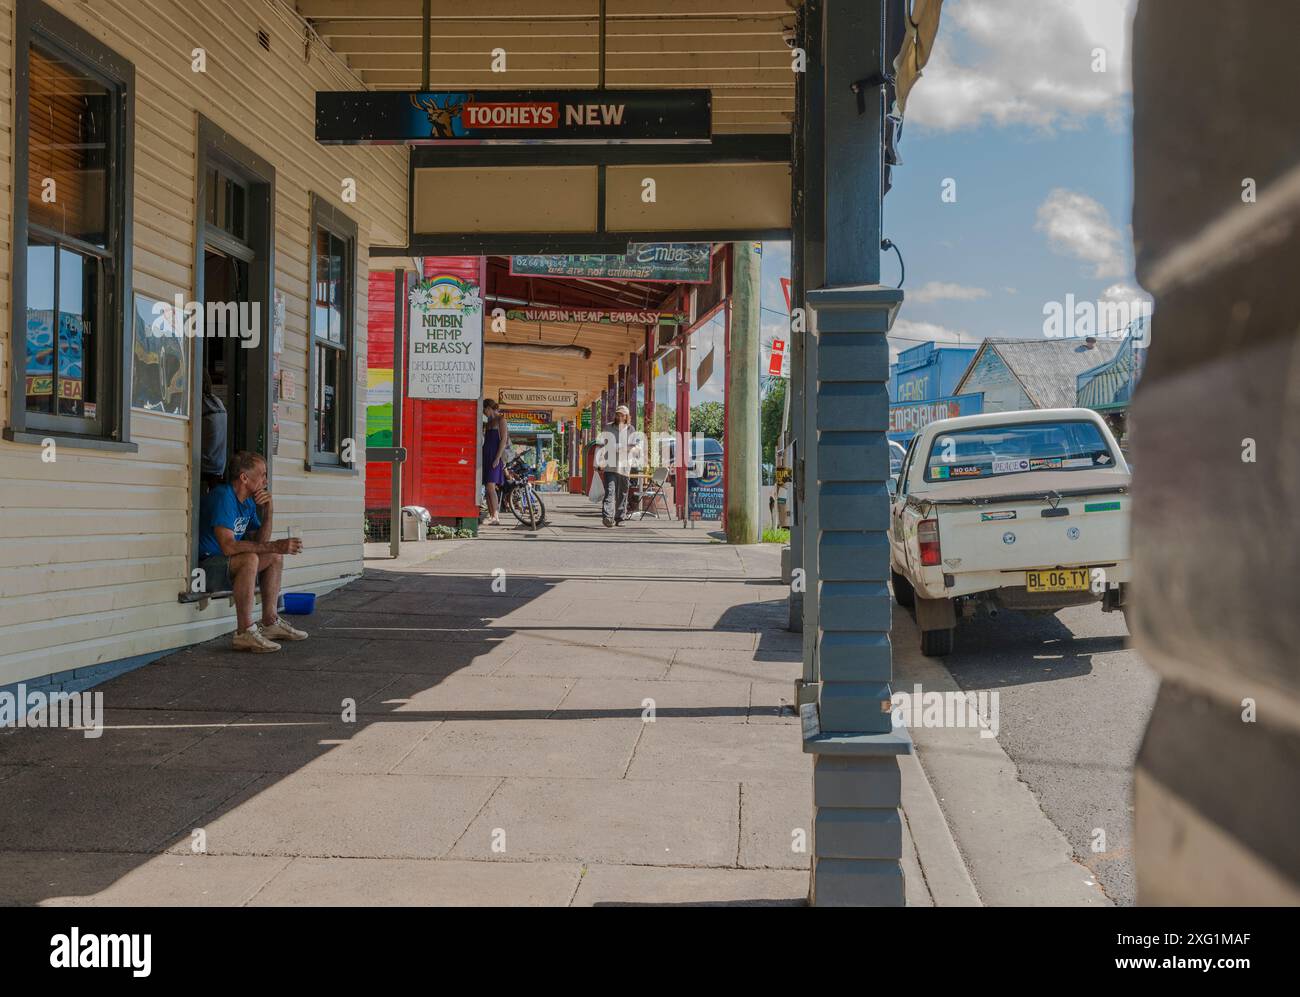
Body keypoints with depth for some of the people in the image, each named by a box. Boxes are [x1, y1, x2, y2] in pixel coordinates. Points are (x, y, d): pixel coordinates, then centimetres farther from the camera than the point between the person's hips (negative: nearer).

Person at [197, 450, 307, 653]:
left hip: (227, 564, 10)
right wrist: (275, 546, -31)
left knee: (275, 557, 14)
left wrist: (267, 510, -2)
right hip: (204, 565, -10)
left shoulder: (248, 502, 9)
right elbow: (228, 546, -32)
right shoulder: (223, 497, -21)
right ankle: (244, 633, -30)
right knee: (250, 559, -33)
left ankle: (269, 623, 15)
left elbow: (261, 541, 12)